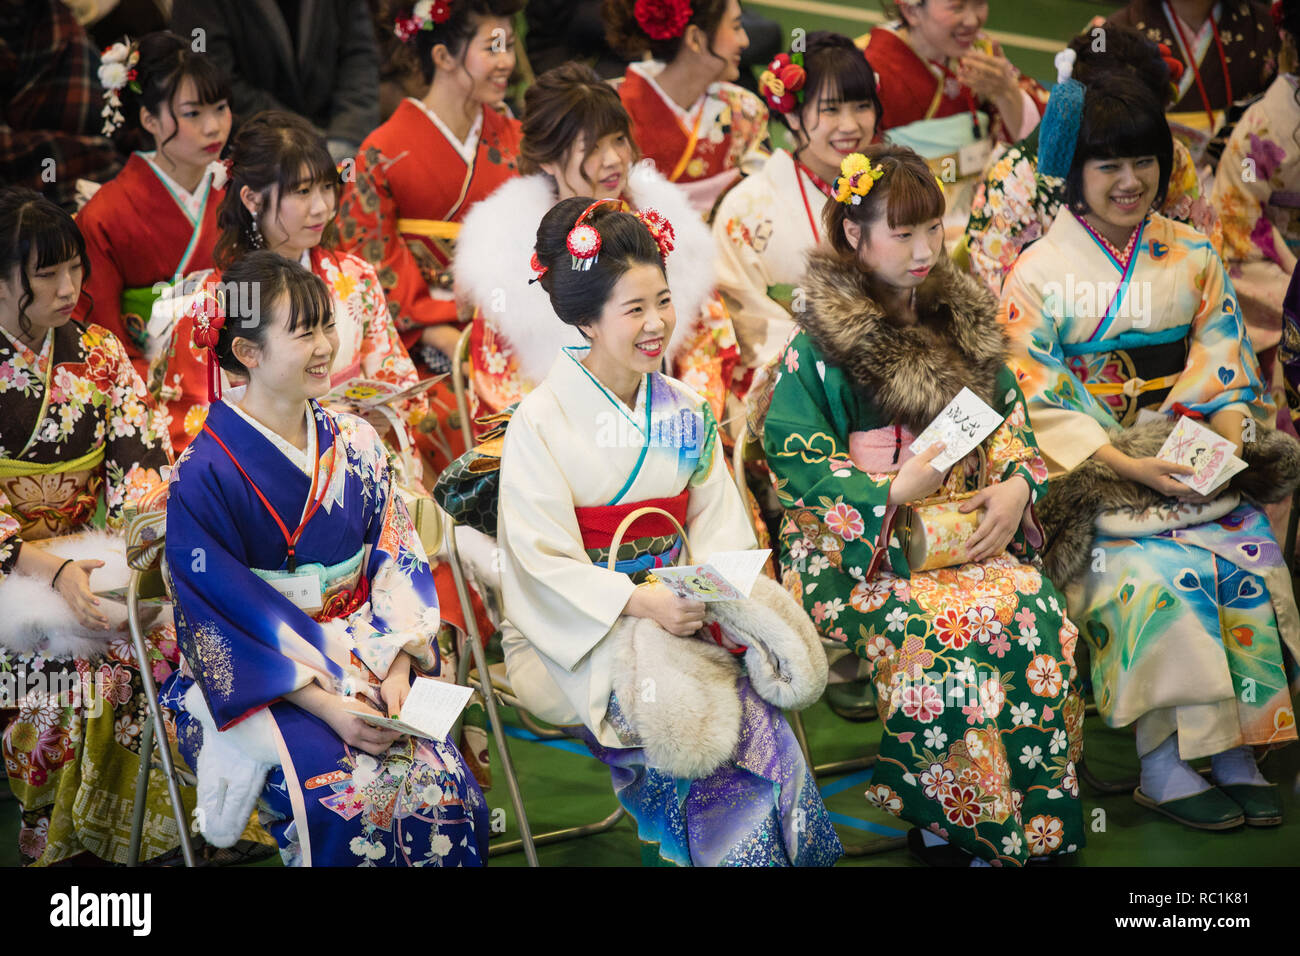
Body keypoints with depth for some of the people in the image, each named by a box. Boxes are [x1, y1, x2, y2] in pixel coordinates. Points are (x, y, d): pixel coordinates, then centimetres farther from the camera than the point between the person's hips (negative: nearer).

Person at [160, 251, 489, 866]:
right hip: (257, 684, -4)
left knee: (450, 791, -20)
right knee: (346, 801, -30)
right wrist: (328, 706, -20)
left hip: (369, 665, 5)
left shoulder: (355, 445, 6)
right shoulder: (204, 475, -10)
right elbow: (227, 619, -12)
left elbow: (397, 563, 7)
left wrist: (398, 671, -10)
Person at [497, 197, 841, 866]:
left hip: (675, 606, 5)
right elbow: (544, 564, -11)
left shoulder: (685, 415, 10)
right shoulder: (542, 421, -8)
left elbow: (720, 529, 9)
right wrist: (640, 603, -22)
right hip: (581, 629, -5)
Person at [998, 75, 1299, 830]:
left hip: (1196, 458, 4)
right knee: (1154, 571, -30)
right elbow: (1038, 403, -6)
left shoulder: (1194, 259, 12)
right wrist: (1125, 464, -16)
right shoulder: (1039, 273, 0)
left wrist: (1231, 434, -9)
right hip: (1092, 473, -3)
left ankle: (1237, 753, -17)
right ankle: (1162, 764, -23)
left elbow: (1226, 369, 12)